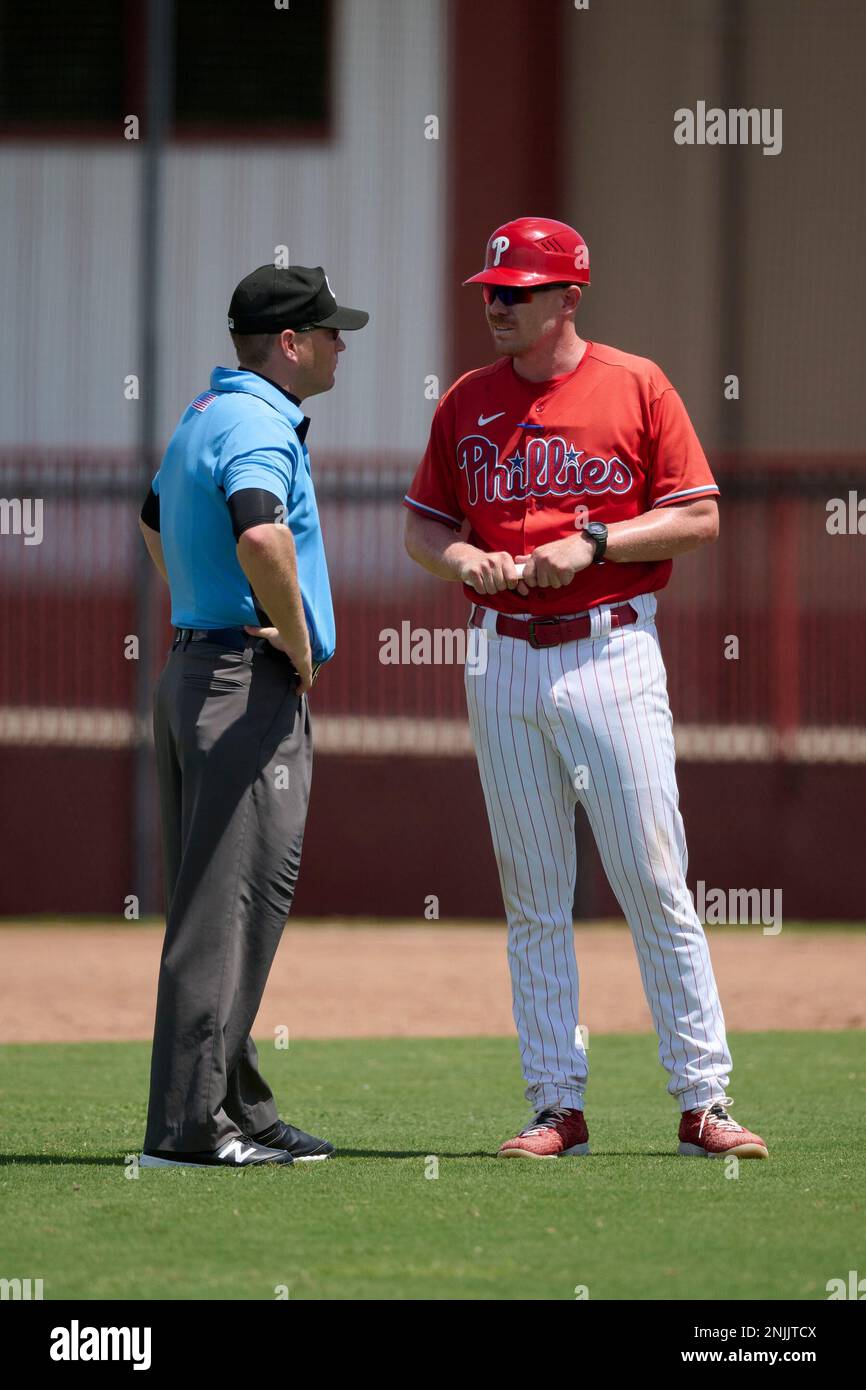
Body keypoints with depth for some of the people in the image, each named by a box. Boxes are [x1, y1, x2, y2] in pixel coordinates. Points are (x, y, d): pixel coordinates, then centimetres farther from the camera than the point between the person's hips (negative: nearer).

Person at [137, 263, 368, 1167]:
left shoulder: (202, 417, 17)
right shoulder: (258, 426, -15)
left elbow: (157, 523, 36)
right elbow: (261, 535, -34)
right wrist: (298, 643, -20)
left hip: (190, 671, 10)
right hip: (250, 681, -10)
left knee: (213, 903, 11)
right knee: (231, 900, -10)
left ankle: (238, 1112, 16)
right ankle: (189, 1124, -12)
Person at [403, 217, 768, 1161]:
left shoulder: (636, 387, 0)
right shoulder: (466, 403, 10)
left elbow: (699, 516, -2)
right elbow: (421, 525, 16)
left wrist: (592, 543, -14)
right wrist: (459, 557, -7)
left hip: (611, 656, -3)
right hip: (503, 665, 4)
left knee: (656, 885, -6)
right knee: (533, 899, 5)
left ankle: (702, 1101, -3)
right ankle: (557, 1107, 9)